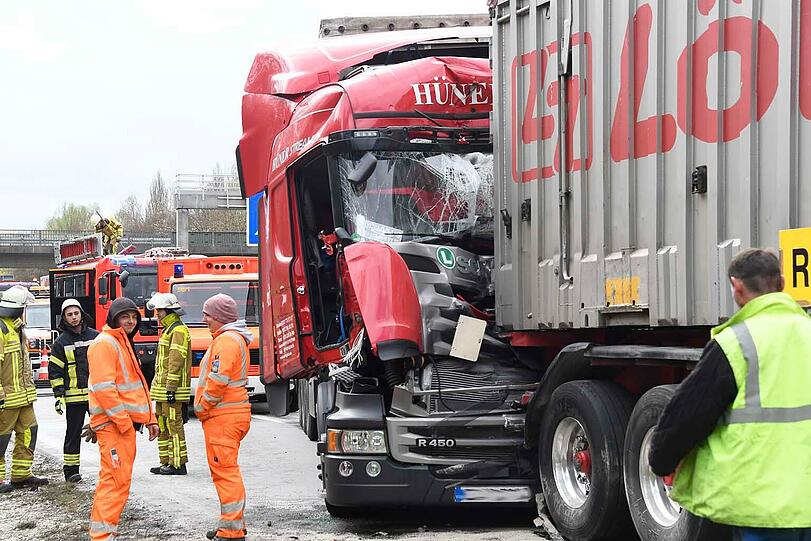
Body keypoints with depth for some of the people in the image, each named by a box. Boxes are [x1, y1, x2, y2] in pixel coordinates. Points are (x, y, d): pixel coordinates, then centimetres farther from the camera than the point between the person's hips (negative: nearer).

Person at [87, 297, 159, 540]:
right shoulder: (105, 344, -11)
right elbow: (103, 387, -20)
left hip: (126, 423, 10)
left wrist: (149, 419, 21)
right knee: (117, 479, -14)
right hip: (113, 424, -10)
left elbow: (137, 386, 27)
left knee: (118, 478, 12)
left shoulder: (124, 343, 21)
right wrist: (123, 420, -20)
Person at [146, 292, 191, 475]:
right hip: (162, 388, 11)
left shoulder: (179, 330, -13)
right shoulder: (168, 330, 20)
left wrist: (171, 389, -22)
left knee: (173, 424, -8)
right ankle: (166, 463, 18)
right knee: (162, 425, 12)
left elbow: (176, 361, -19)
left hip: (173, 390, -11)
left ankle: (178, 464, -6)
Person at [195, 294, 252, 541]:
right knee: (228, 471, 17)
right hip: (233, 414, 11)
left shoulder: (226, 340, -15)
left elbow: (217, 381, -22)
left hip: (222, 416, -11)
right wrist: (205, 409, 20)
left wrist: (201, 408, -11)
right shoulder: (236, 338, 19)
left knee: (225, 472, -9)